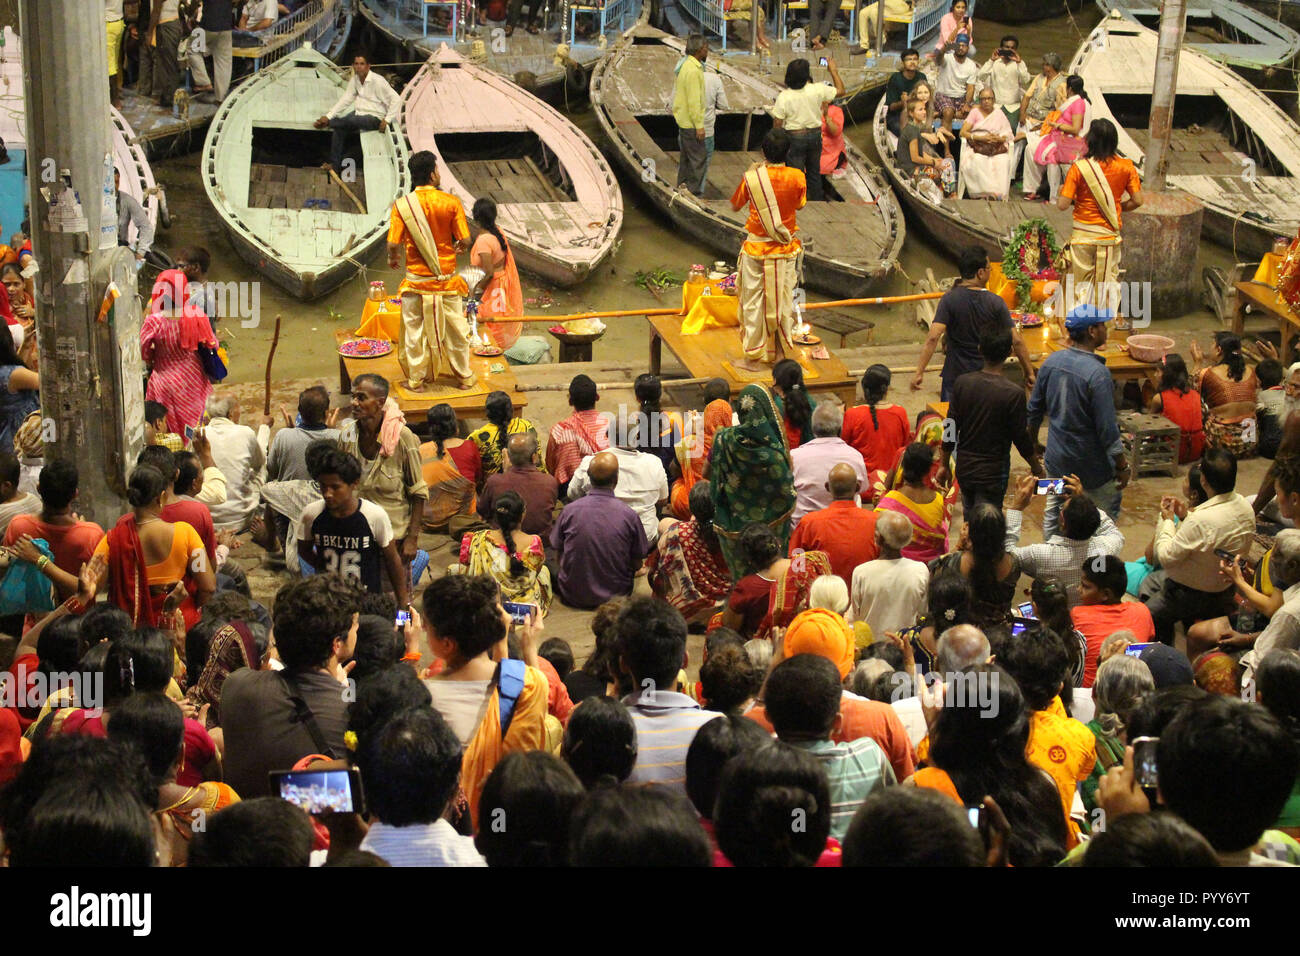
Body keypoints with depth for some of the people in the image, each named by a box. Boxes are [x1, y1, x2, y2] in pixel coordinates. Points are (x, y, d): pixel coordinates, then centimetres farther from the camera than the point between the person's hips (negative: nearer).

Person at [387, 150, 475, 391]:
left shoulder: (403, 205, -10)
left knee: (414, 330, 12)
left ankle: (416, 380, 19)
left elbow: (393, 243, -12)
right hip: (447, 278, 0)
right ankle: (464, 377, 24)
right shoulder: (451, 202, -10)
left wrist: (393, 259, 10)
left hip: (416, 279, 0)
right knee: (455, 328, 13)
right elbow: (465, 240, -9)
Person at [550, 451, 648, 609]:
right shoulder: (629, 516, -16)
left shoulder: (569, 511, -13)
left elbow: (558, 559, -1)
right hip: (615, 597, 1)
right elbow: (637, 565, -3)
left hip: (573, 597, -1)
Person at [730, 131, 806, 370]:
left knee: (753, 302, 9)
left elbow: (735, 205, 2)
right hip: (785, 251, 1)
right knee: (783, 302, 13)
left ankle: (753, 357, 14)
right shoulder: (797, 177, -13)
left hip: (755, 249, -1)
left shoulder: (752, 177, -15)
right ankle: (781, 356, 21)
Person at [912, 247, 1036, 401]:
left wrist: (919, 372, -18)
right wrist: (1029, 373, 4)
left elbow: (933, 338, -19)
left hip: (956, 376, -1)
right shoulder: (995, 302, -6)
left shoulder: (950, 299, -10)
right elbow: (1016, 341, -6)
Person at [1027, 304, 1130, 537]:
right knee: (1107, 516, 11)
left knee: (1053, 514, 18)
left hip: (1056, 457, 7)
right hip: (1092, 465, -6)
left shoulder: (1051, 362, -4)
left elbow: (1034, 410, 8)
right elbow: (1108, 429, -22)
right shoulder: (1097, 374, -25)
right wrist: (1123, 466, -12)